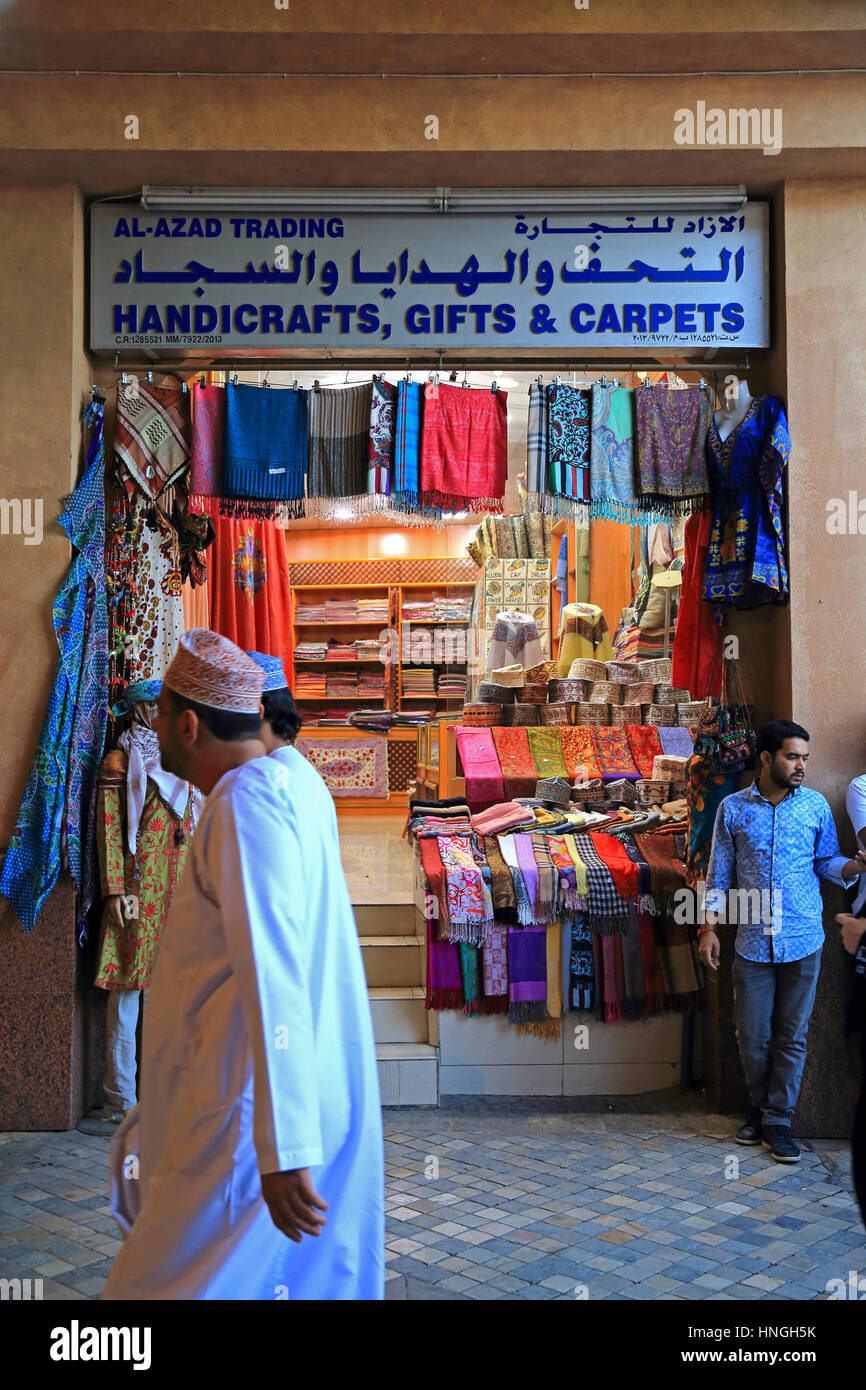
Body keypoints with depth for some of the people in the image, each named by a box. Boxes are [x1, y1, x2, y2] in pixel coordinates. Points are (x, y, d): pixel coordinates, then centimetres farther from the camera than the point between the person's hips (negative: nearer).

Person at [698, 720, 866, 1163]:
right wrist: (709, 928, 0)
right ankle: (760, 1107, 28)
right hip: (752, 942, 0)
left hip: (803, 941, 0)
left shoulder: (815, 805, 3)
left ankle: (778, 1121, 17)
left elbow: (826, 862, 9)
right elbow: (719, 874, 6)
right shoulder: (733, 808, 1)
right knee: (752, 1036, 5)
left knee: (792, 1035, 5)